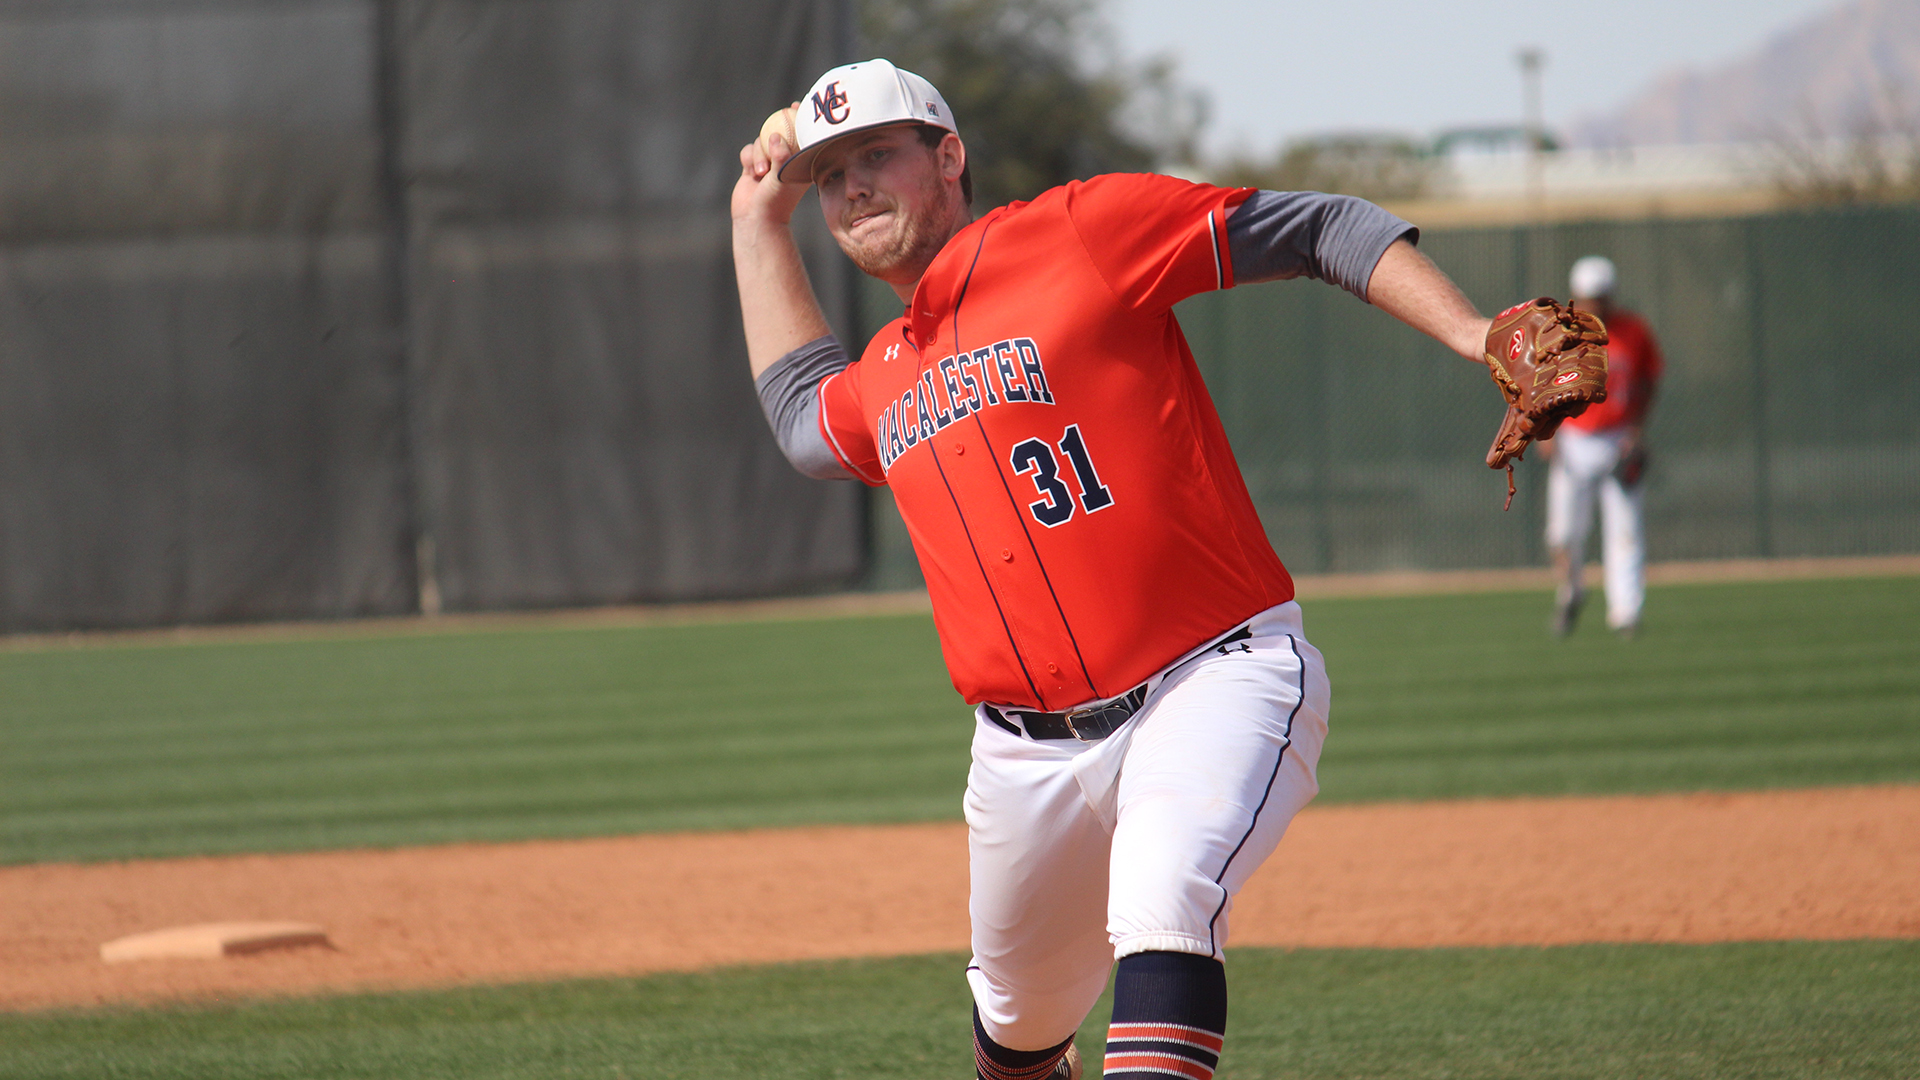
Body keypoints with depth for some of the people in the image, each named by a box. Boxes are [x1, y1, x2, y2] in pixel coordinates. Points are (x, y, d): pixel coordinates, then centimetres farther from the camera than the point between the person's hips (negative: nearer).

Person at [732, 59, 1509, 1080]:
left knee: (1159, 910, -32)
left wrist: (1473, 336, -17)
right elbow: (806, 416, 43)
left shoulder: (1084, 231, -3)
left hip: (1213, 680, -7)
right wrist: (761, 224, 38)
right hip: (1028, 754, 7)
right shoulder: (880, 377, 18)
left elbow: (1319, 229, -4)